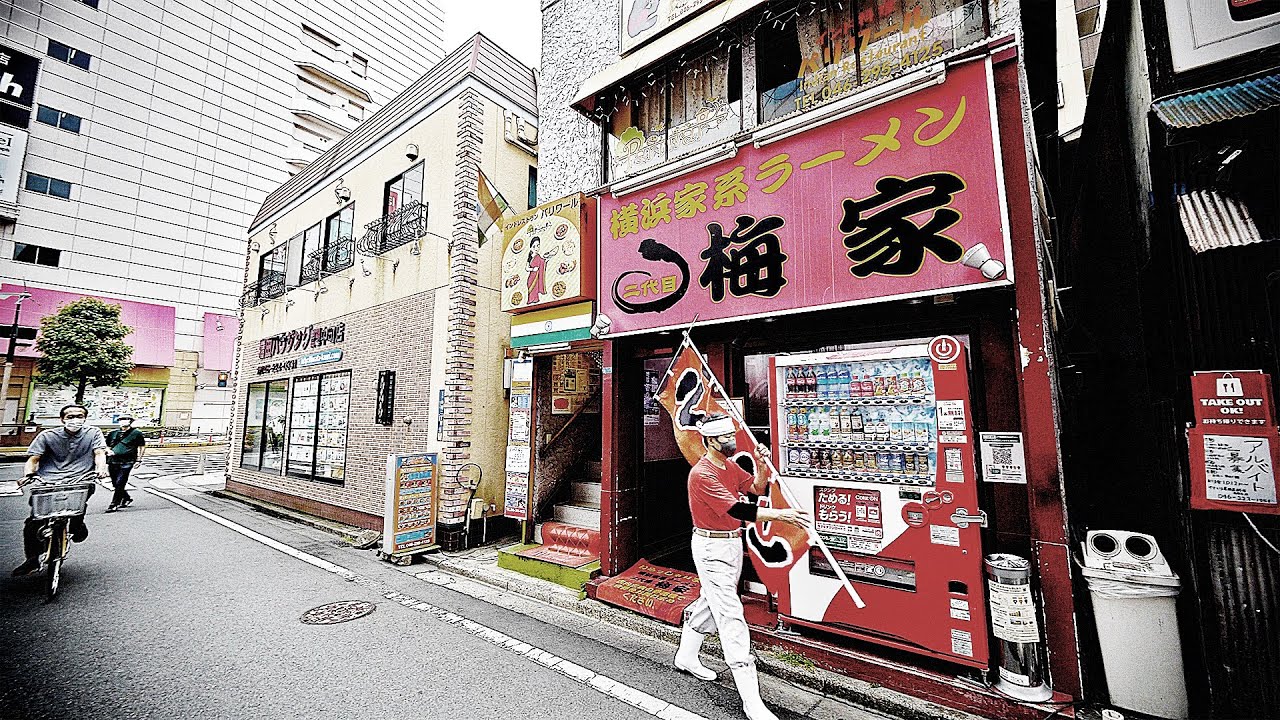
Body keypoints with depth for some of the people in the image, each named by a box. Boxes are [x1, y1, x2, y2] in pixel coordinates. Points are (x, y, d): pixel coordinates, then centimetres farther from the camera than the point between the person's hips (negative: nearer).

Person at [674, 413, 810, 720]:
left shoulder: (730, 465, 5)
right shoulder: (702, 474, -24)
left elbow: (757, 488, 5)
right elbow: (738, 510, -31)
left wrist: (762, 465, -14)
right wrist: (781, 515, -33)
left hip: (733, 543, 9)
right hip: (711, 548, -9)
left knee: (710, 602, 22)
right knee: (730, 615, -7)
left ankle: (686, 657, 43)